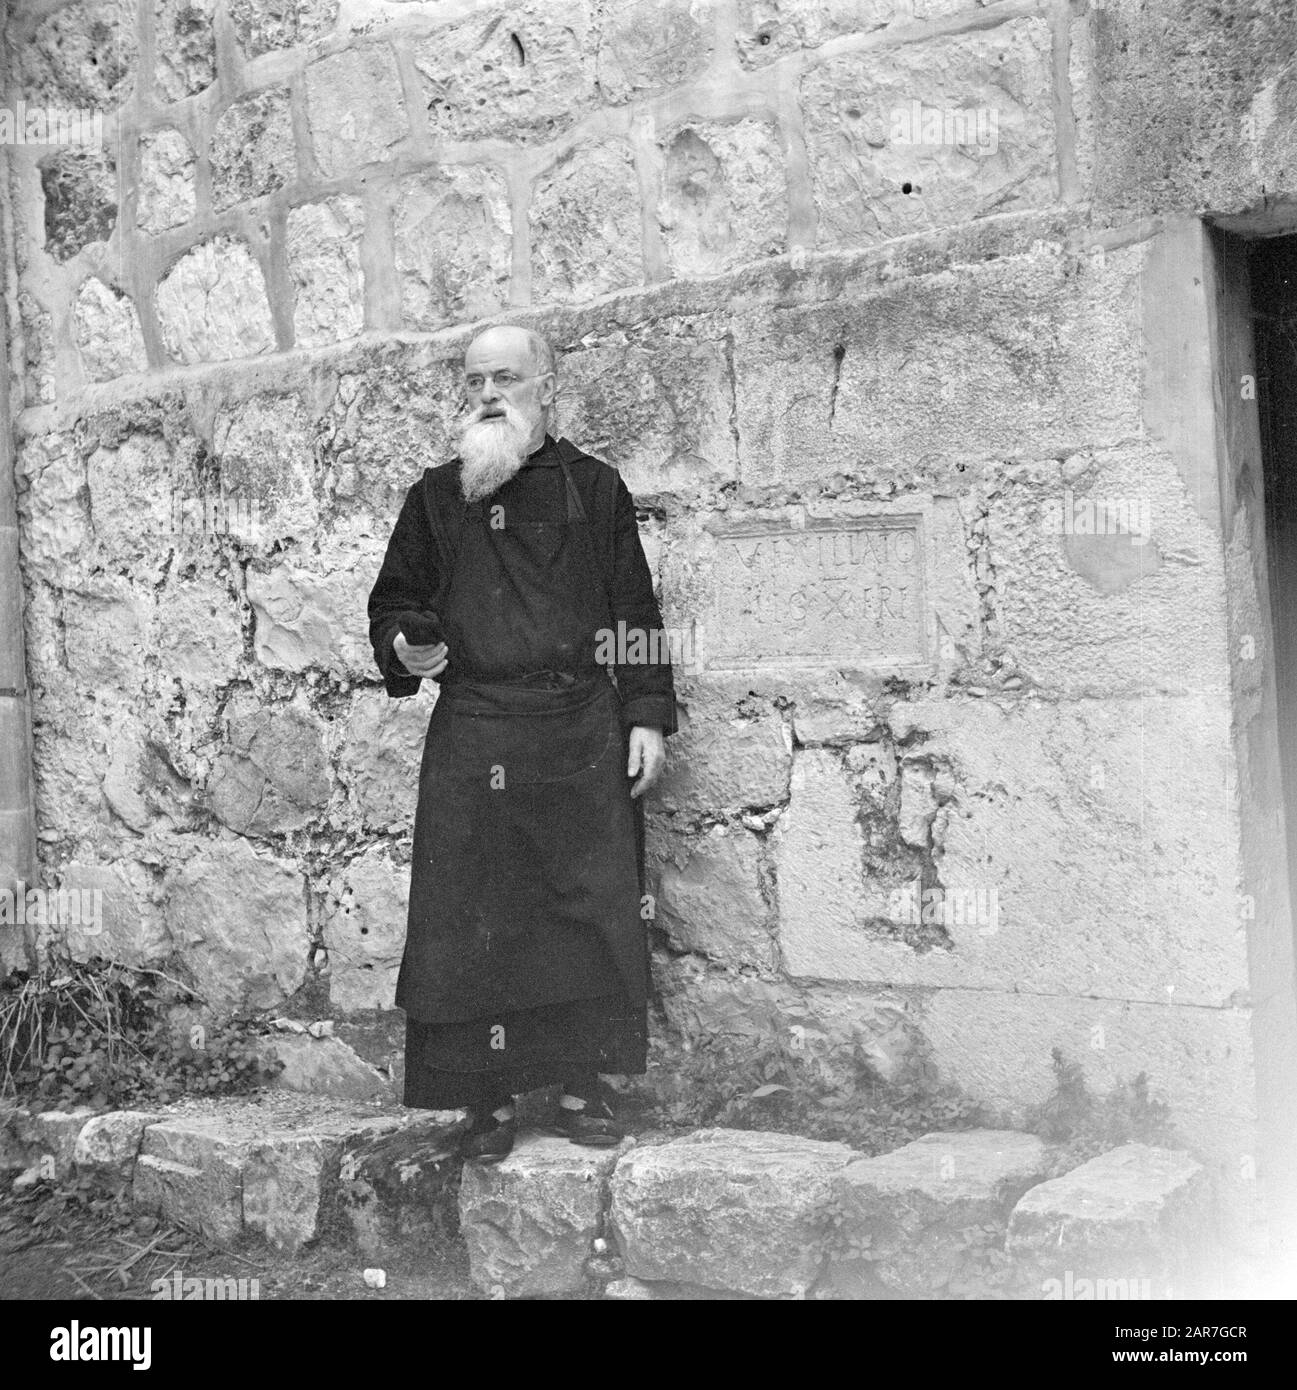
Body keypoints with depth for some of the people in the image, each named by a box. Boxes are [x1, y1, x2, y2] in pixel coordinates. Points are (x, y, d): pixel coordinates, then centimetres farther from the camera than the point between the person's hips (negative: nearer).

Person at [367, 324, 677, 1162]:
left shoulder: (594, 488, 8)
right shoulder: (437, 499, 9)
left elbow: (636, 611, 7)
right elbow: (393, 601, 16)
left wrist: (648, 717, 1)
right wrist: (404, 647, -7)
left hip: (585, 738, 0)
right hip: (472, 744, 0)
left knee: (591, 911, 2)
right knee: (475, 920, 1)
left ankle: (579, 1085, 17)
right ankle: (492, 1098, 13)